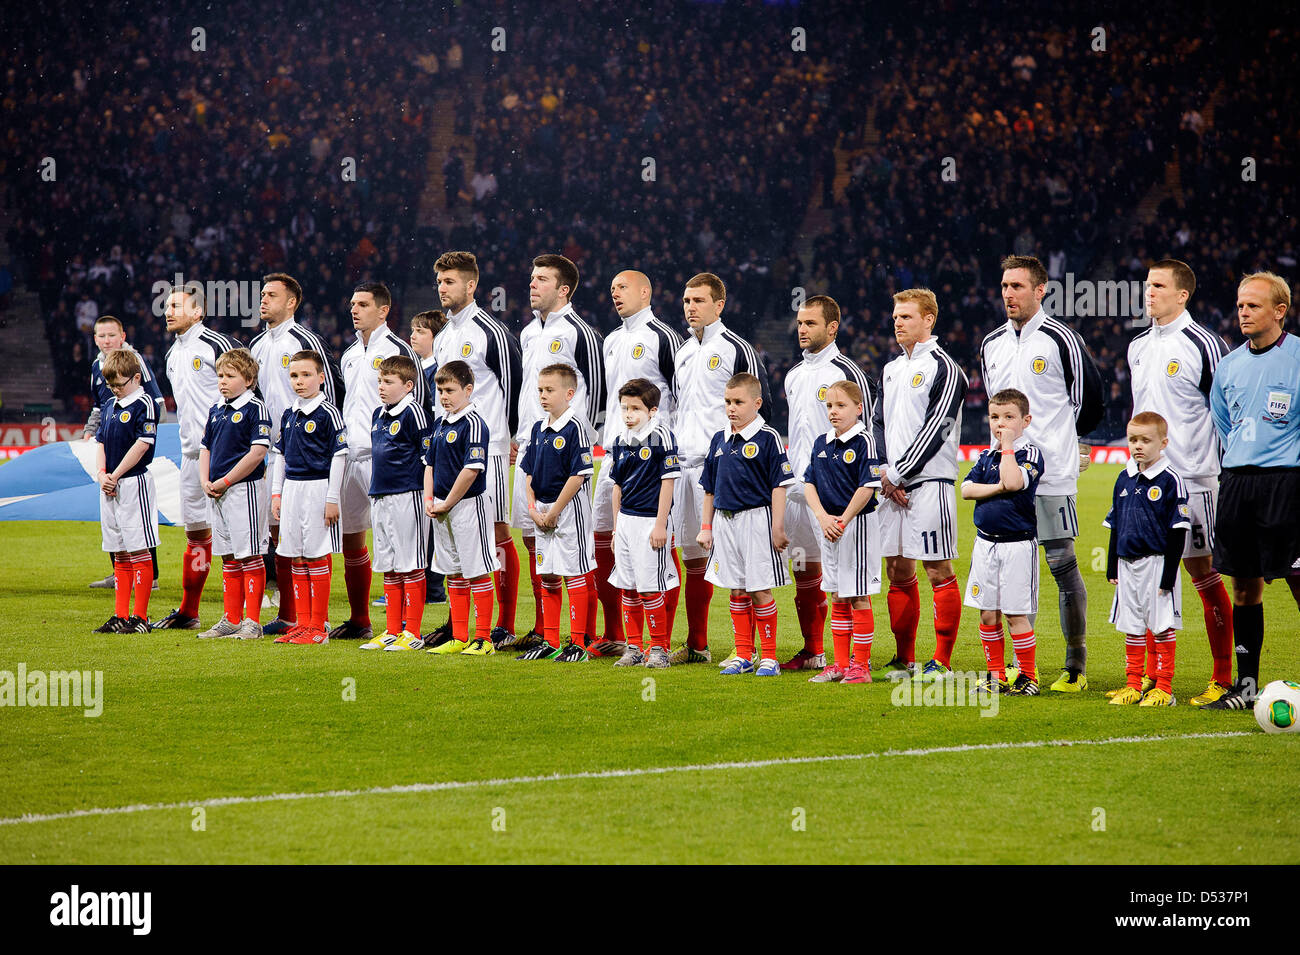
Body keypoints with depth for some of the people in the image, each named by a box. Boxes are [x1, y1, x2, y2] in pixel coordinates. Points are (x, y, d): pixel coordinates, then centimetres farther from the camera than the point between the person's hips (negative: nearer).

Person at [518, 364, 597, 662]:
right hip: (543, 513, 8)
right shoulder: (538, 429, 11)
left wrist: (554, 512, -15)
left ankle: (578, 644, 0)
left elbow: (579, 475, -16)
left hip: (569, 507, -8)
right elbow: (529, 473, 15)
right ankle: (549, 642, 18)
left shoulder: (575, 428, -12)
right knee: (547, 576, 11)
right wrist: (533, 508, 1)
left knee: (573, 575, -3)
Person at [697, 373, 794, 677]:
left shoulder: (767, 438, -7)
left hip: (756, 518, -6)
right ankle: (743, 656, 17)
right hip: (726, 521, 6)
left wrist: (778, 528, -12)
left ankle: (769, 657, 5)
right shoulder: (719, 441, 10)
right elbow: (709, 488, 16)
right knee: (737, 592, 10)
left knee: (759, 591, -3)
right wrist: (705, 527, 13)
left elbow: (778, 486, -8)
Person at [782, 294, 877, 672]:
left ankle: (845, 658, -5)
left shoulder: (847, 372, -8)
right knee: (804, 570, 10)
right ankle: (812, 651, 19)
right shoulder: (794, 375, 16)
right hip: (797, 485, 8)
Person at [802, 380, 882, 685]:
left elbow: (867, 488, -15)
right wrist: (823, 517, -7)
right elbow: (809, 483, 9)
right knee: (837, 599, 12)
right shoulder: (821, 444, 10)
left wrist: (842, 522, -14)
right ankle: (840, 664, 18)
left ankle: (861, 665, 2)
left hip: (857, 524, -7)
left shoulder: (863, 441, -10)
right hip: (829, 529, 7)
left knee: (858, 599, -3)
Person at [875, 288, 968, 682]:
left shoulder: (943, 369, -6)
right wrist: (884, 475, 0)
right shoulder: (890, 371, 17)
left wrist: (896, 474, -12)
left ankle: (942, 660, -2)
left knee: (938, 571, -5)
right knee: (898, 571, 8)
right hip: (892, 485, 7)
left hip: (929, 482, -7)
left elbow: (934, 431, -13)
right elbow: (880, 426, 16)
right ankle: (904, 659, 15)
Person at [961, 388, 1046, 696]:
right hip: (985, 541, 6)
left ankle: (1028, 675, 5)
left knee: (1015, 613, -5)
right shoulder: (986, 455, 11)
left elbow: (1013, 482, -24)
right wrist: (997, 488, -13)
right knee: (988, 613, 8)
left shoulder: (1029, 453, -6)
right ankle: (996, 675, 17)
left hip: (1017, 544, -6)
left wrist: (1007, 445, -15)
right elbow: (967, 489, 0)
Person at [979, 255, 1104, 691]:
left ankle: (1076, 666, 1)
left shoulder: (1060, 339, -6)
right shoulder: (991, 344, 12)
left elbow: (1089, 401, 1)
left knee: (1063, 565, -4)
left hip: (1051, 474, -6)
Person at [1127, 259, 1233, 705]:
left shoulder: (1203, 345, -8)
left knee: (1203, 572, -5)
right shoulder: (1138, 347, 14)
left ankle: (1223, 679, 1)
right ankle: (1152, 677, 12)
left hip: (1192, 478, -7)